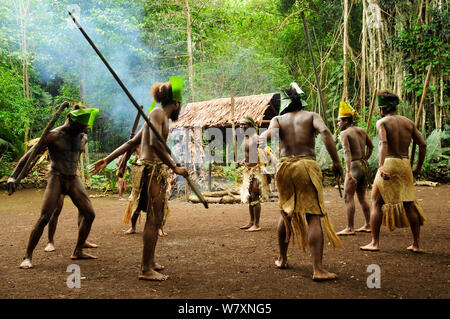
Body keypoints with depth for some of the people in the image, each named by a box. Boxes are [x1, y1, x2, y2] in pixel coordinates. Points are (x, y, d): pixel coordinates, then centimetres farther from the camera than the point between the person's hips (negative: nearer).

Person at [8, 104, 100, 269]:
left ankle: (78, 251, 13)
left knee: (89, 214, 1)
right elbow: (30, 154, -8)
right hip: (56, 178, -6)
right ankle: (27, 256, -6)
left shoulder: (82, 138, 7)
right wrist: (14, 175, -12)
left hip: (74, 179, 6)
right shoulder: (53, 136, -9)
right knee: (44, 218, -14)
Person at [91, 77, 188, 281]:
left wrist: (107, 160, 21)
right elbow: (155, 143, -23)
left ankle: (149, 261, 30)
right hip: (152, 170, -9)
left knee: (157, 218, 17)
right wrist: (174, 167, -21)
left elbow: (131, 143, 21)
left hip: (155, 172, 9)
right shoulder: (158, 113, -7)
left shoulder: (160, 117, 21)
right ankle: (146, 270, -3)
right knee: (153, 219, -7)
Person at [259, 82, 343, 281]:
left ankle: (282, 259, 32)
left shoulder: (278, 119, 12)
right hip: (307, 167, -3)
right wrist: (336, 161, -10)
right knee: (314, 217, -5)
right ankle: (318, 269, -12)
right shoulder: (312, 116, 9)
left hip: (285, 167, 3)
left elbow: (269, 133, -10)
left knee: (286, 214, 21)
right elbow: (325, 132, -10)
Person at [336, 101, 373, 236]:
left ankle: (349, 228, -6)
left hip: (354, 166, -8)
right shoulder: (361, 131, 13)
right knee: (362, 198, 17)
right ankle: (368, 225, 22)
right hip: (364, 166, 8)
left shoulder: (344, 133, -9)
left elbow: (347, 152, -21)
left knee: (348, 197, -5)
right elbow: (370, 146, 25)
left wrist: (348, 172, -28)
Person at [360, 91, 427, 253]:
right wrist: (419, 167, 15)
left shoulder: (382, 122, -2)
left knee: (376, 202, 5)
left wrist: (381, 165, -30)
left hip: (389, 162, -4)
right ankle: (417, 244, 11)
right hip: (405, 164, 5)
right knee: (409, 204, 10)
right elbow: (423, 145, 8)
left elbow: (383, 143, -20)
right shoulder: (408, 122, 12)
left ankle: (375, 242, 4)